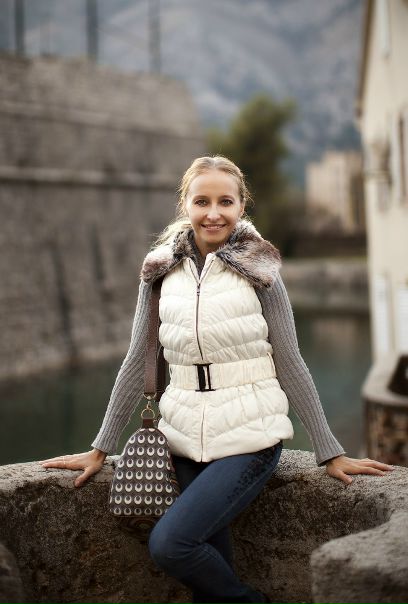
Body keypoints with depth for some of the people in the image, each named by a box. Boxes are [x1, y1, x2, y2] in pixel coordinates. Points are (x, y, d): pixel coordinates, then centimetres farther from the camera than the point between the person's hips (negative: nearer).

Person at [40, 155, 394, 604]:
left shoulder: (258, 272, -3)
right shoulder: (161, 271, 5)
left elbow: (290, 365, -1)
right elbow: (137, 363, 8)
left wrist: (330, 453, -2)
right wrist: (101, 449, 8)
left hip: (250, 436, -3)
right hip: (186, 435, 4)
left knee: (169, 543, -18)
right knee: (212, 564, 1)